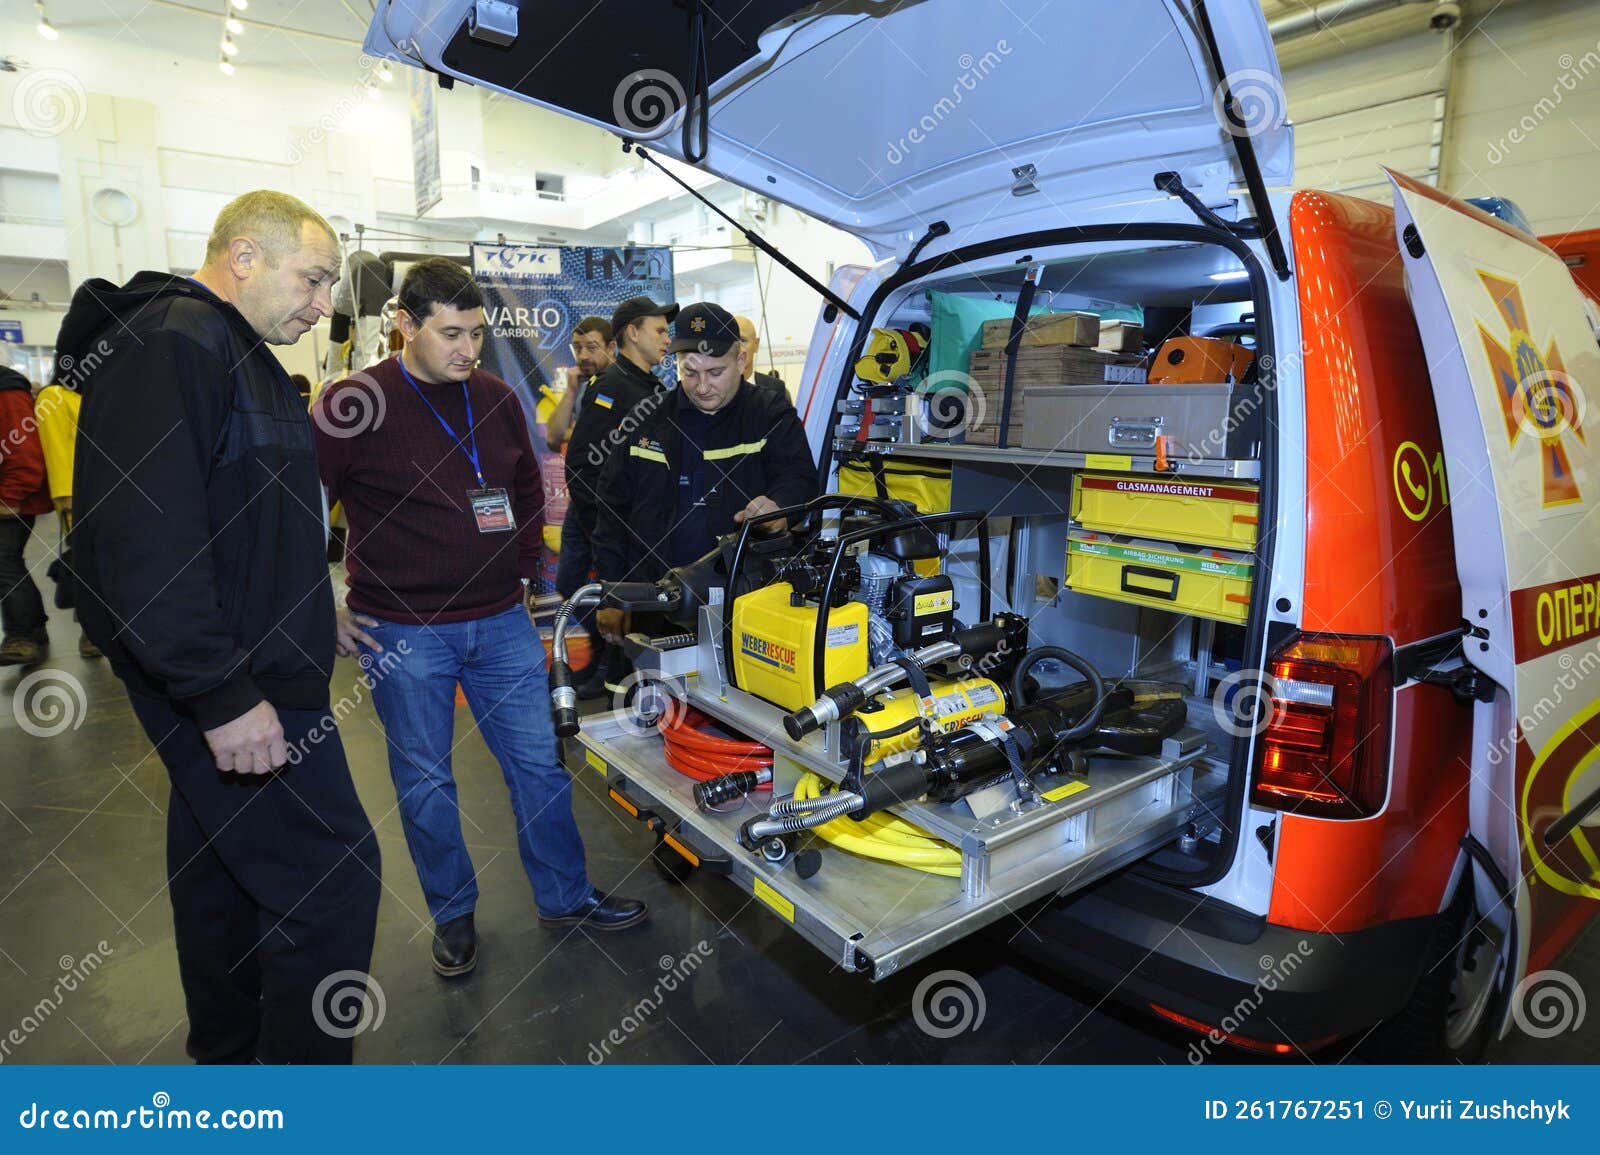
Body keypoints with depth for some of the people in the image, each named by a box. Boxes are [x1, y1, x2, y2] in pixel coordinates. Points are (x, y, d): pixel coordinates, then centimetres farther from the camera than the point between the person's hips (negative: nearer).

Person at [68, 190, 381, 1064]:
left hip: (247, 671, 11)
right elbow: (143, 539, -25)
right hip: (225, 683, -11)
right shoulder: (168, 343, -16)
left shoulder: (236, 352, 17)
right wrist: (222, 695, -25)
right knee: (332, 879, -7)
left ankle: (229, 1053, 37)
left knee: (221, 875, 20)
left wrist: (308, 620, 24)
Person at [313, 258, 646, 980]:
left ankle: (565, 898, 29)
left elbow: (528, 491, 19)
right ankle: (452, 915, 32)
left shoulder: (498, 400, 5)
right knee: (425, 784, 11)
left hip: (502, 623, 4)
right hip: (403, 632, -3)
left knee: (539, 765, 11)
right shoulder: (352, 406, -9)